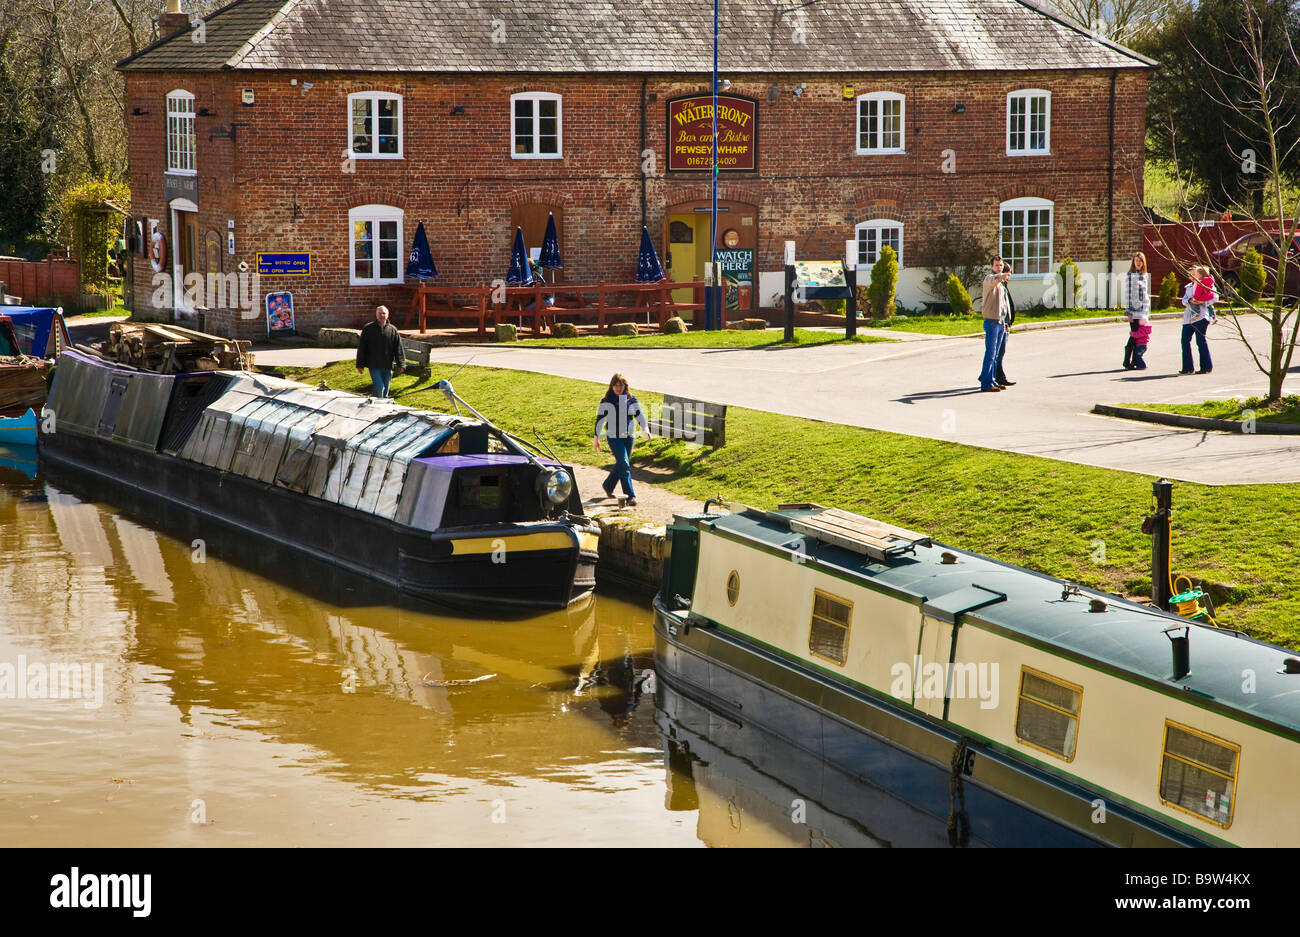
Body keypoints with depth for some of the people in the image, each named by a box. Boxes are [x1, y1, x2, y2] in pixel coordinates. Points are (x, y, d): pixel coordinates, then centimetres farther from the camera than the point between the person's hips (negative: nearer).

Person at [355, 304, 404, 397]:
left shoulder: (393, 330, 6)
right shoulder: (368, 329, 1)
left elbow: (398, 349, 6)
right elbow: (361, 347, 4)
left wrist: (401, 365, -3)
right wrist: (360, 364, 1)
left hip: (388, 367, 3)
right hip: (374, 366, -3)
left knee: (385, 390, 11)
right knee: (379, 388, -14)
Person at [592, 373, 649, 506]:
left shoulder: (631, 399, 6)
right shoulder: (606, 401, -3)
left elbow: (639, 415, 8)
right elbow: (600, 420, 0)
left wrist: (646, 429, -7)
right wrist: (596, 438, 0)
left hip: (629, 436, 4)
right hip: (614, 437, -4)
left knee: (621, 464, 13)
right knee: (624, 465, -13)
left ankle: (608, 486, 38)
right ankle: (630, 496, -15)